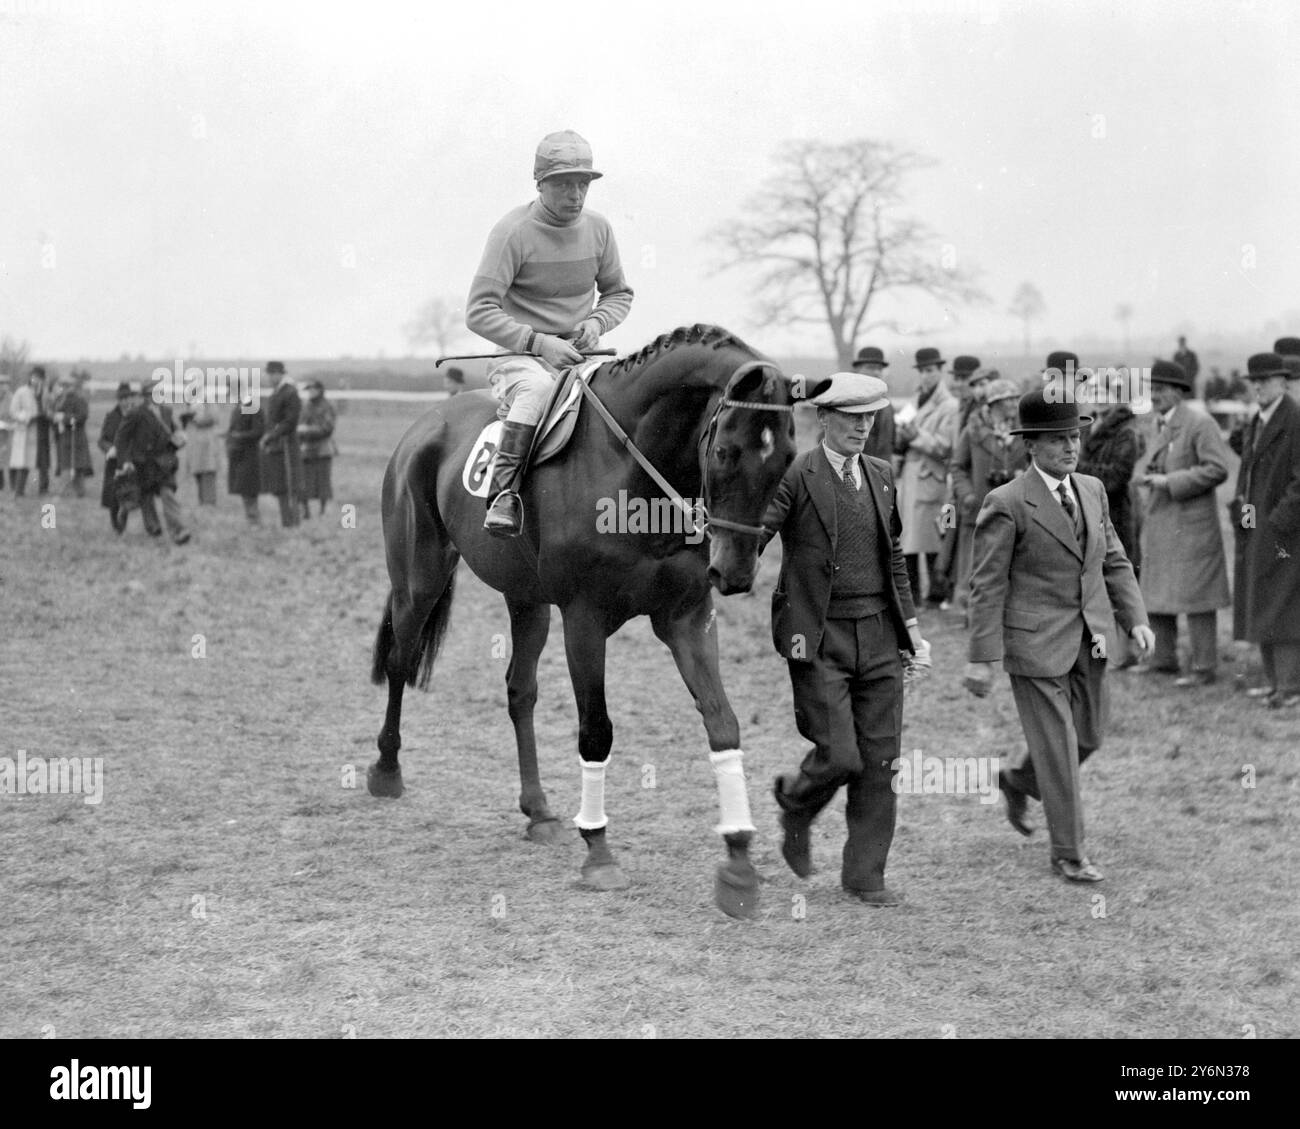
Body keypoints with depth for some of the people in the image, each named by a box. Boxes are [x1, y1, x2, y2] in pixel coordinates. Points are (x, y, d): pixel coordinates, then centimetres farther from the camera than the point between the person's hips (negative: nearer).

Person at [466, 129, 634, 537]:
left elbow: (619, 293, 19)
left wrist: (597, 322, -4)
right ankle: (502, 493, -40)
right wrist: (539, 343, -23)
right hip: (520, 356, -5)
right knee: (538, 388, -40)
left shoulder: (597, 228, 5)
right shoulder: (513, 232, -11)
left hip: (579, 355, 5)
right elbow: (479, 313, -14)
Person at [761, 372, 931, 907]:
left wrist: (911, 624, 17)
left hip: (879, 637, 6)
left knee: (879, 761, 3)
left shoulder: (882, 475, 12)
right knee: (840, 756, -10)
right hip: (818, 638, -6)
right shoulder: (795, 476, -8)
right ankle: (796, 802, 24)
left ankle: (865, 874, 13)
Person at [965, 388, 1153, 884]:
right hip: (1036, 640, -7)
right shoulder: (1007, 504, -13)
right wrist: (982, 657, -14)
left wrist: (1135, 619, 3)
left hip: (1089, 638, 7)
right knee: (1057, 747, -2)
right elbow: (988, 585, -12)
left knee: (1088, 736, 15)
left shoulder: (1092, 490, 8)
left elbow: (1113, 561, 15)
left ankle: (1018, 781, 42)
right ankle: (1068, 852, 11)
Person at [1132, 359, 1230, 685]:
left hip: (1190, 525, -9)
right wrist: (1149, 477, 6)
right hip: (1159, 523, 9)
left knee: (1194, 596, -6)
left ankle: (1205, 668, 0)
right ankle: (1164, 658, 23)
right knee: (1155, 595, 12)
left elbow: (1217, 469, -19)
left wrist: (1169, 481, -20)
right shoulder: (1162, 426, 15)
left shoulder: (1200, 425, -12)